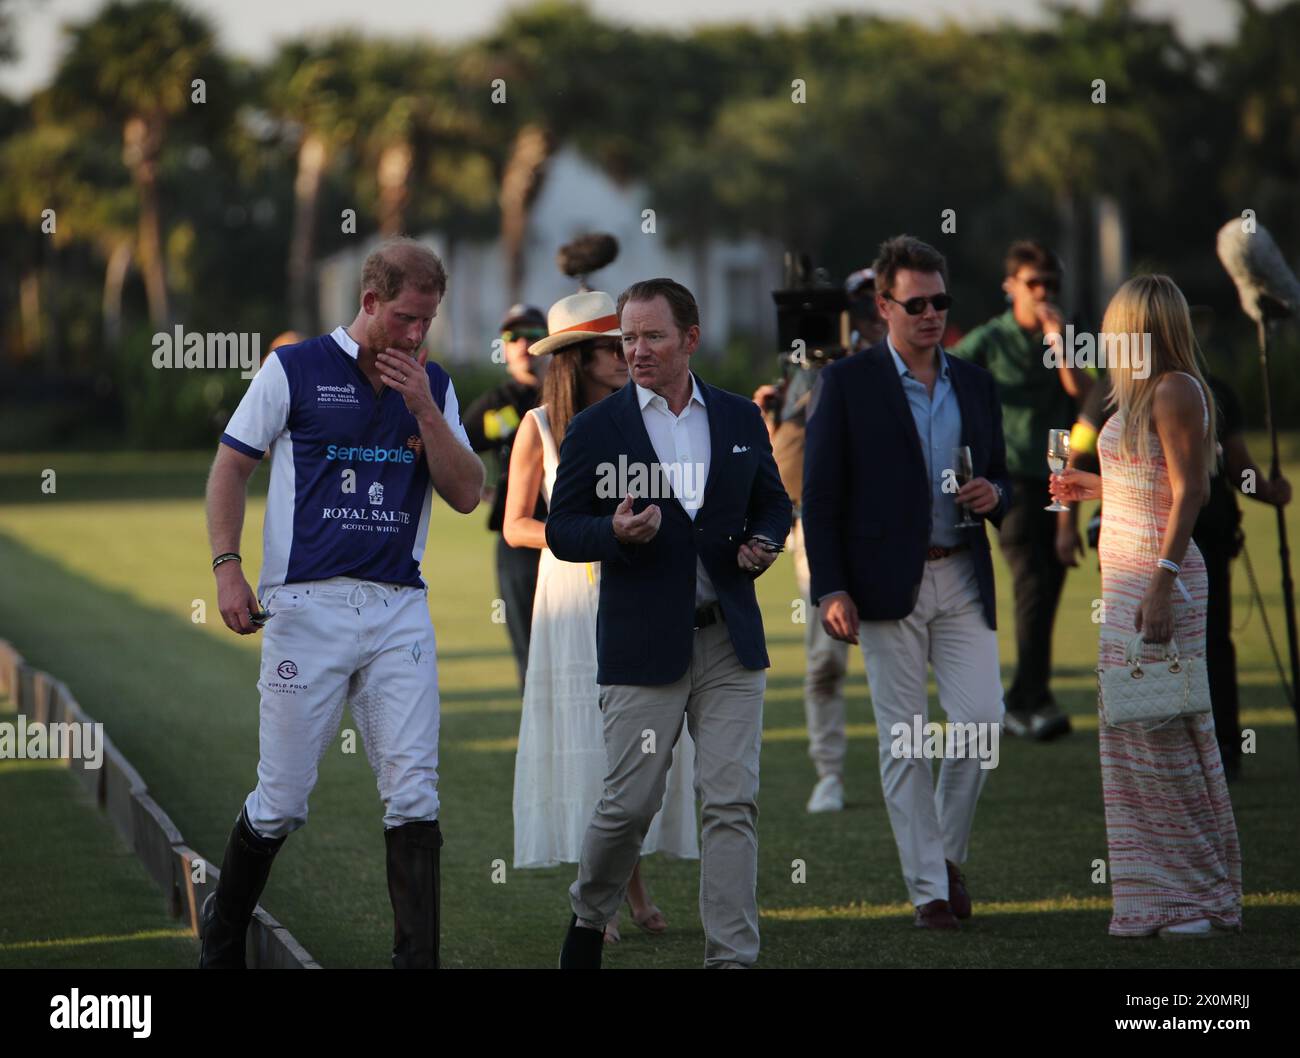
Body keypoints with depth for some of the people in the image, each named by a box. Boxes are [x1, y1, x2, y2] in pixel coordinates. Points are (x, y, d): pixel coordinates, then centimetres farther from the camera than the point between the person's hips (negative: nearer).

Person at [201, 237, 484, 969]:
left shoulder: (433, 386, 11)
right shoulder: (294, 370, 0)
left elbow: (467, 494, 4)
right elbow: (231, 468, 4)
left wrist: (423, 409, -7)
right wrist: (228, 568, -7)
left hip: (400, 608, 3)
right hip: (307, 605, -3)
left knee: (415, 794, -6)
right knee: (283, 802, 2)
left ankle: (419, 960, -4)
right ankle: (223, 935, 25)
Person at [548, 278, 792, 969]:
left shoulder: (740, 419, 9)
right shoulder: (596, 429, 0)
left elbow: (772, 500, 20)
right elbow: (561, 530, 1)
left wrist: (764, 542, -1)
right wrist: (615, 532, -19)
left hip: (730, 640, 2)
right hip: (642, 645, -2)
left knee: (732, 805, -3)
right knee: (629, 804, -1)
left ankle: (731, 958, 0)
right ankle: (588, 919, 24)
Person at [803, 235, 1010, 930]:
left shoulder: (976, 385, 13)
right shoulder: (846, 384, -1)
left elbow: (1000, 481, 21)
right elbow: (819, 496, -3)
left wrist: (993, 496, -4)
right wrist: (830, 590, -11)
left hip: (962, 580, 4)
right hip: (888, 585, -4)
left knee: (981, 721, -6)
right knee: (903, 738, 0)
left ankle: (948, 851, 17)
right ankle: (928, 889, 5)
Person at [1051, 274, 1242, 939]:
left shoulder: (1176, 391, -11)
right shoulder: (1142, 394, 15)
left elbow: (1190, 491, -16)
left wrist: (1163, 583, -22)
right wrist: (1093, 488, 34)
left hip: (1158, 573, -10)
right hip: (1123, 573, 10)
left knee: (1165, 732, -6)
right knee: (1132, 731, 9)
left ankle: (1197, 895, 0)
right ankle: (1157, 890, 13)